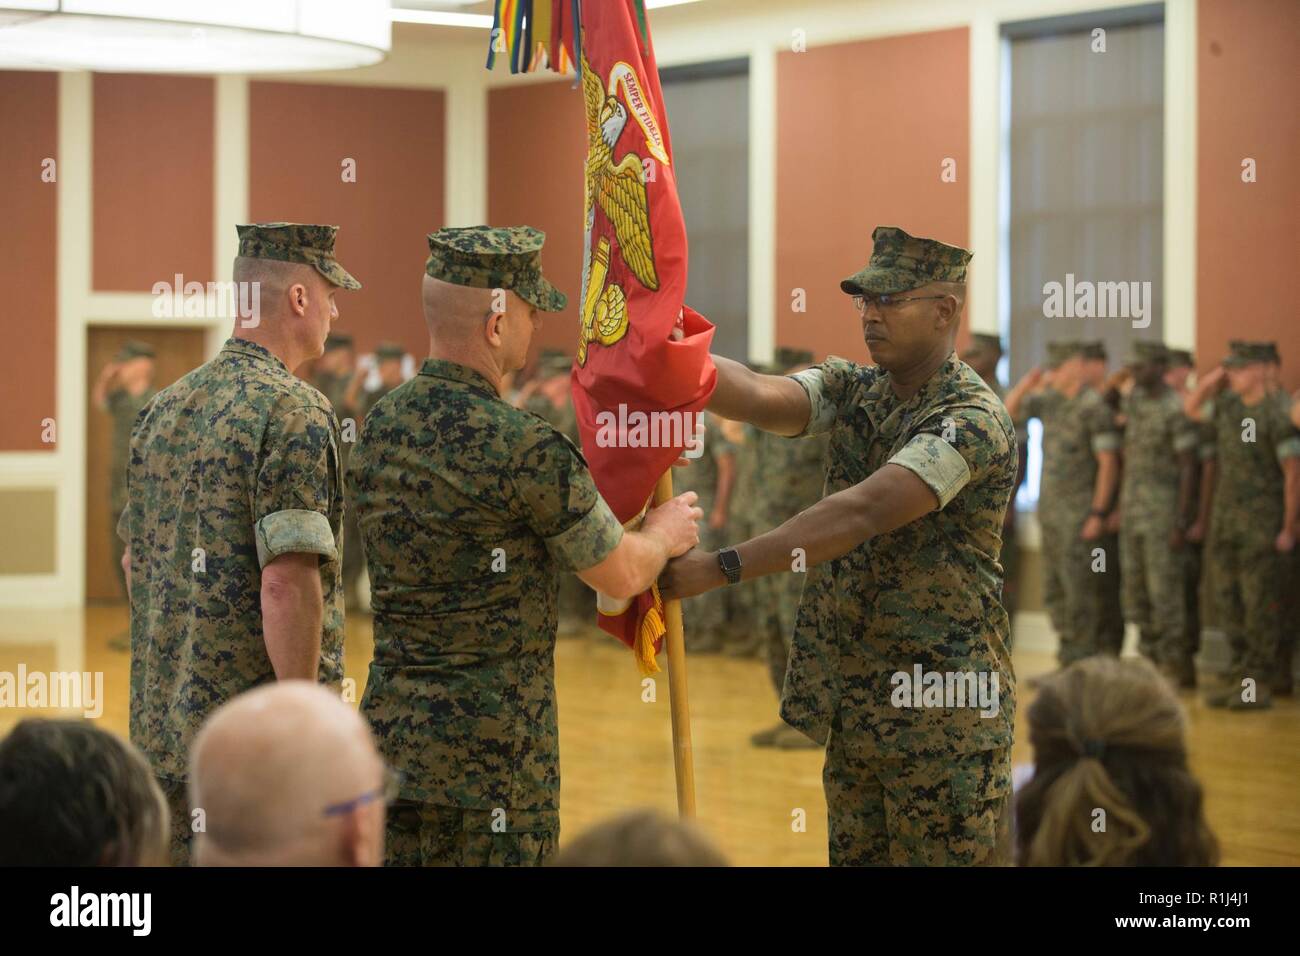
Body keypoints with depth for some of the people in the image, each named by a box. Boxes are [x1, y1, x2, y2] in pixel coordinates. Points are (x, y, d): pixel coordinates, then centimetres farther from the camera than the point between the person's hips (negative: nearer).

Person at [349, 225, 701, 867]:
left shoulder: (379, 427, 5)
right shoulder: (522, 447, -18)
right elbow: (620, 576, -6)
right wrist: (663, 534, 17)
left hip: (390, 735, 7)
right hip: (491, 752, -7)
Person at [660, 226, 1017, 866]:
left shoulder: (972, 420, -17)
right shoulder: (851, 390, 7)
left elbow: (861, 513, -28)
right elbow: (759, 398, -12)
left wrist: (722, 567, -33)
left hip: (943, 710, -7)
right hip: (853, 705, 7)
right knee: (857, 856, 14)